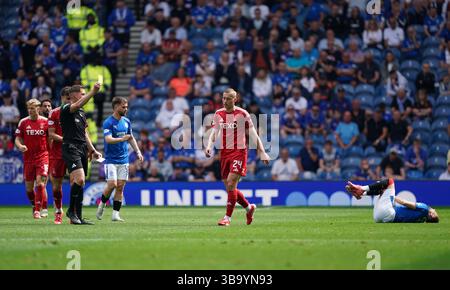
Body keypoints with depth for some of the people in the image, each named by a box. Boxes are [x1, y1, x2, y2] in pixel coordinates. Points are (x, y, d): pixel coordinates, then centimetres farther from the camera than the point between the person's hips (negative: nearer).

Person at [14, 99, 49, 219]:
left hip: (42, 157, -2)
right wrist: (20, 146, -17)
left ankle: (37, 210, -13)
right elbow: (18, 138, 5)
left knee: (40, 183, -16)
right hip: (28, 158, 2)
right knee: (28, 187, 6)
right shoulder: (23, 122, 2)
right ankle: (34, 206, 29)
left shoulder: (46, 121, -1)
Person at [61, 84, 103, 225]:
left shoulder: (82, 113, 22)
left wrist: (93, 151, 21)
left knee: (78, 182, 7)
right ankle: (71, 210, -8)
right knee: (79, 179, -22)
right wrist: (93, 92, -33)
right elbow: (78, 104, -27)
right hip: (71, 148, -8)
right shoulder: (66, 109, -5)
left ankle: (78, 217, 8)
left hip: (82, 150, 9)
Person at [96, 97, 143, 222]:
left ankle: (115, 214, 3)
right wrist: (122, 139, -38)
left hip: (123, 160, 5)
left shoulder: (126, 121, 9)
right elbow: (108, 139, -24)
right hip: (111, 159, -5)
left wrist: (138, 152, 12)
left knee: (120, 187, 1)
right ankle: (102, 204, 13)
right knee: (112, 184, -14)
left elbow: (131, 138, 21)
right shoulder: (108, 122, -11)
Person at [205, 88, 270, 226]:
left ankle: (227, 217, -10)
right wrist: (209, 145, -13)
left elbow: (253, 134, -3)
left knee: (231, 183, -16)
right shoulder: (218, 114, 7)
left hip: (239, 152, -5)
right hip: (224, 152, 5)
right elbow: (214, 133, 7)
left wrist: (262, 152, -7)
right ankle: (249, 207, 31)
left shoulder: (242, 114, -5)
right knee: (229, 187, 7)